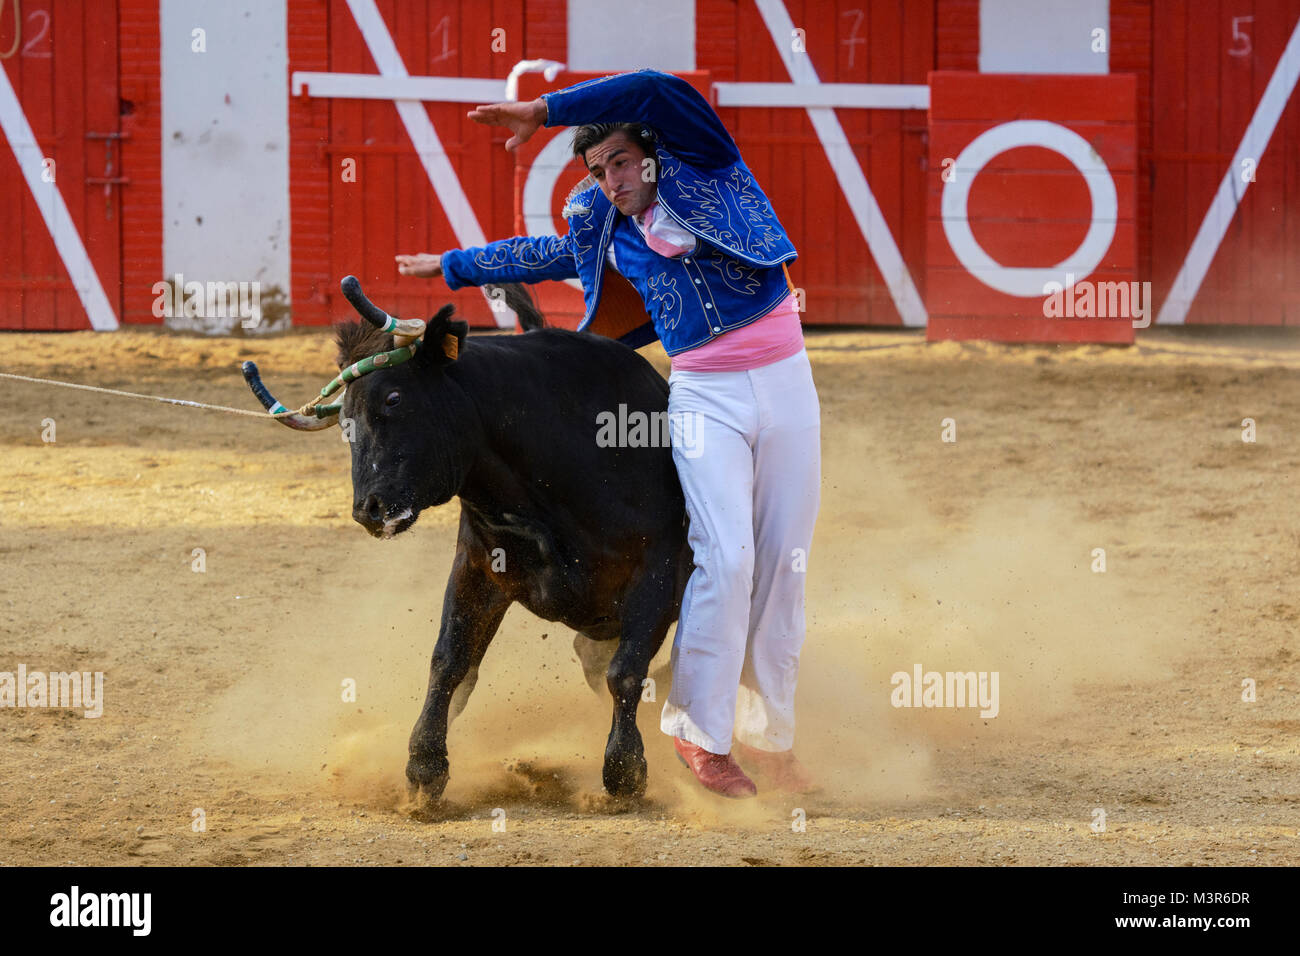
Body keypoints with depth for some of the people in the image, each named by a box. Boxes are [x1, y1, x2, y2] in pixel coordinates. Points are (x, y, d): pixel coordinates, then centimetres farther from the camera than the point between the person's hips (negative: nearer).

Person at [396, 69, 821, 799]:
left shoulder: (704, 170, 3)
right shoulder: (607, 233, 12)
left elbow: (658, 92, -13)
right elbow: (538, 256, 31)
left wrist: (545, 111, -12)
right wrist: (452, 266, 43)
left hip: (787, 383, -1)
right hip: (705, 395, 1)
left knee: (784, 567, 1)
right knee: (726, 558, -16)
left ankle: (771, 735, 12)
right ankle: (701, 732, -7)